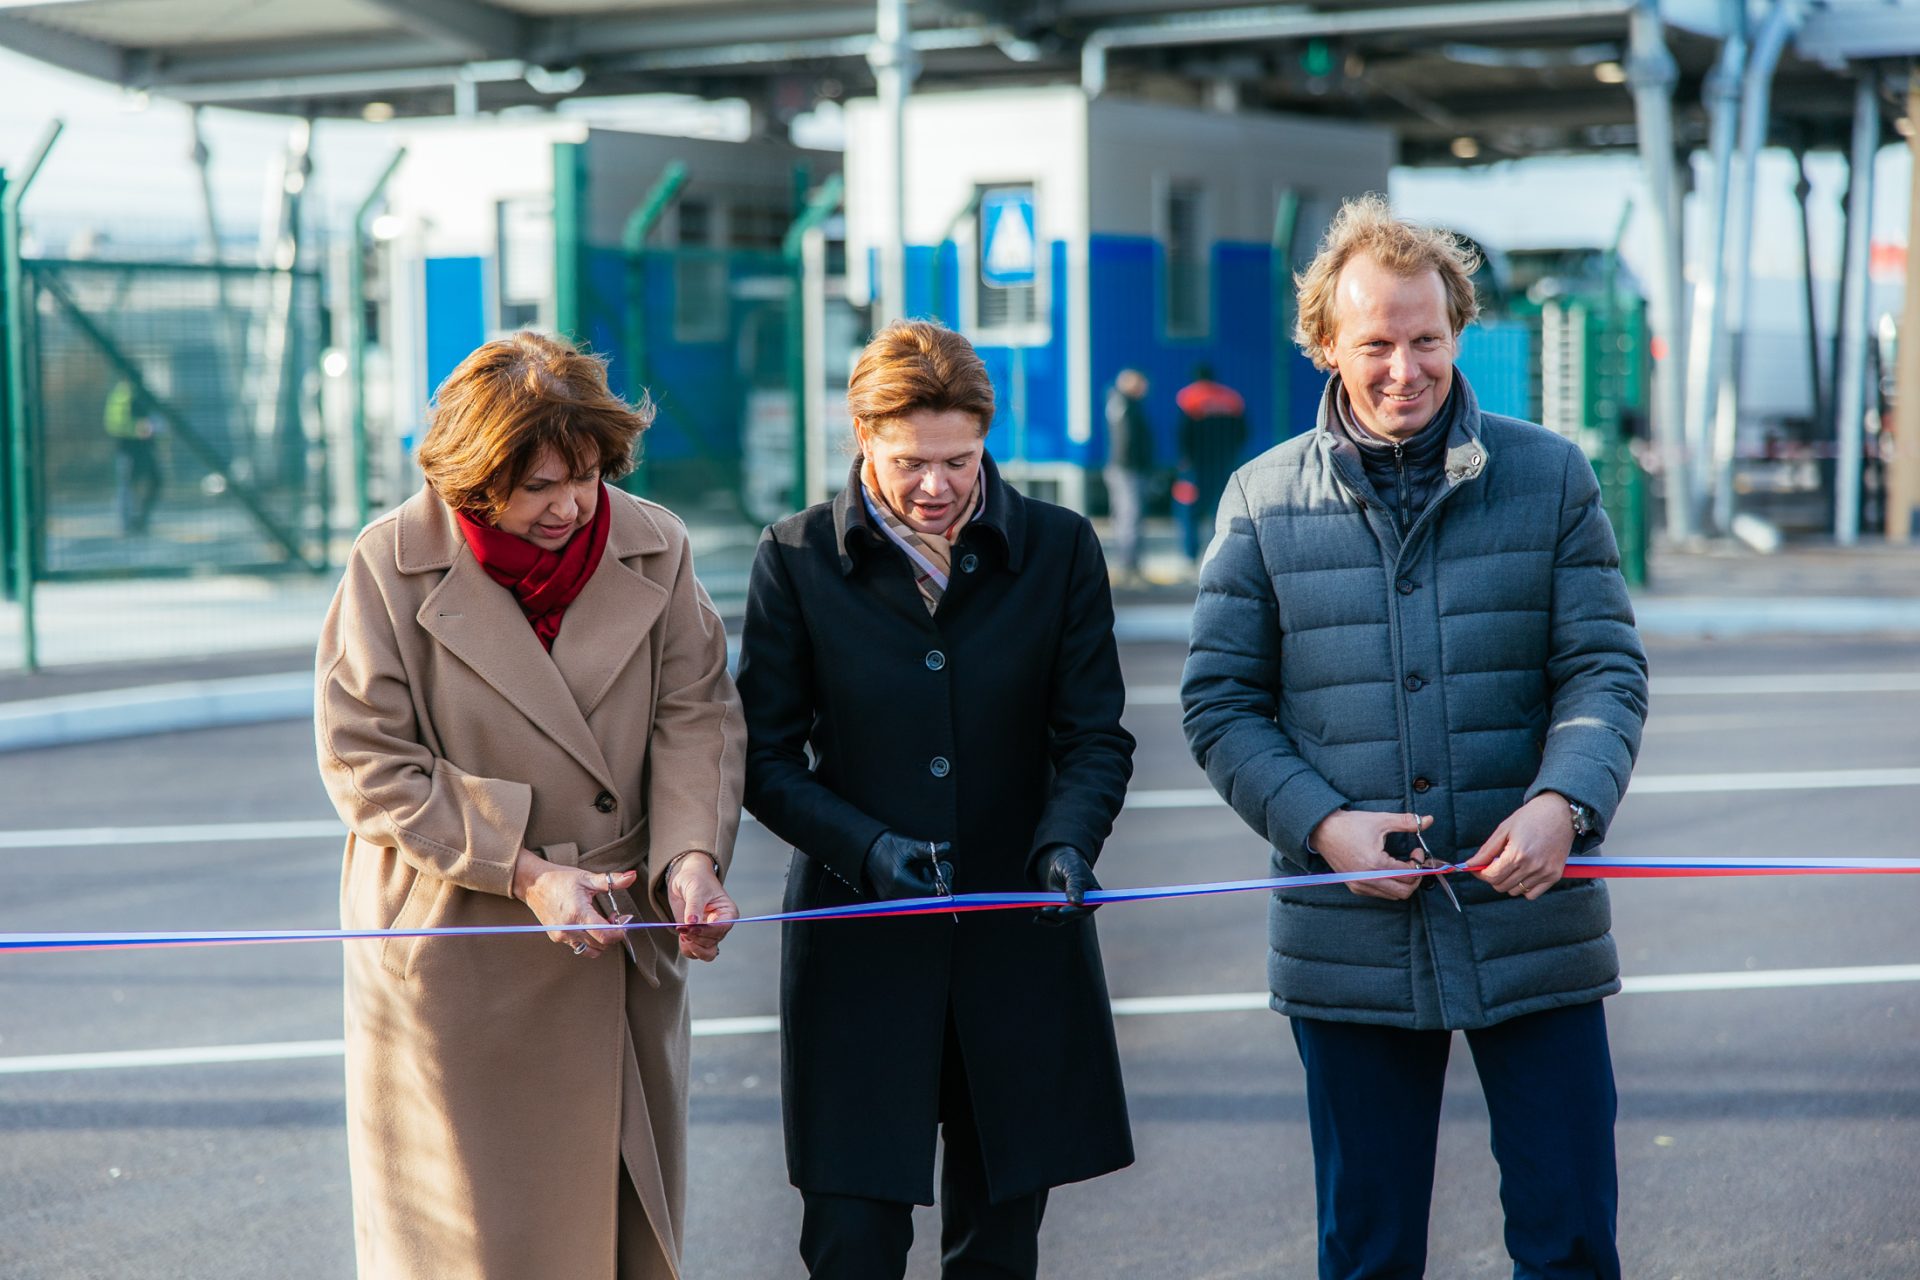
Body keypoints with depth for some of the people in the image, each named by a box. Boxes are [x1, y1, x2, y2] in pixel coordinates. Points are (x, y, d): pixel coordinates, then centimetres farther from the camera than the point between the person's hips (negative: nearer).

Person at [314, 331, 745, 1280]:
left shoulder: (652, 547, -2)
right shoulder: (392, 564, -11)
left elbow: (696, 718, -1)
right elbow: (365, 764, -12)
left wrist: (692, 854, -20)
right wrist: (524, 872, -19)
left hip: (619, 948, 3)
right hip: (453, 964, -3)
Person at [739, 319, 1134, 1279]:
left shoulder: (1058, 549, 3)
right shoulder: (797, 560, 0)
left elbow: (1095, 737, 3)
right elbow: (767, 759, 1)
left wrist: (1068, 840, -18)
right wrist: (867, 847, -16)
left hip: (1018, 936, 1)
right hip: (859, 943, -1)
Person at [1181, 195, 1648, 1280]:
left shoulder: (1550, 477, 3)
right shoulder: (1265, 500, 4)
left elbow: (1607, 669, 2)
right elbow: (1220, 703, 5)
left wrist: (1564, 801, -17)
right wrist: (1321, 823, -11)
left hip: (1534, 930, 0)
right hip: (1349, 939, 1)